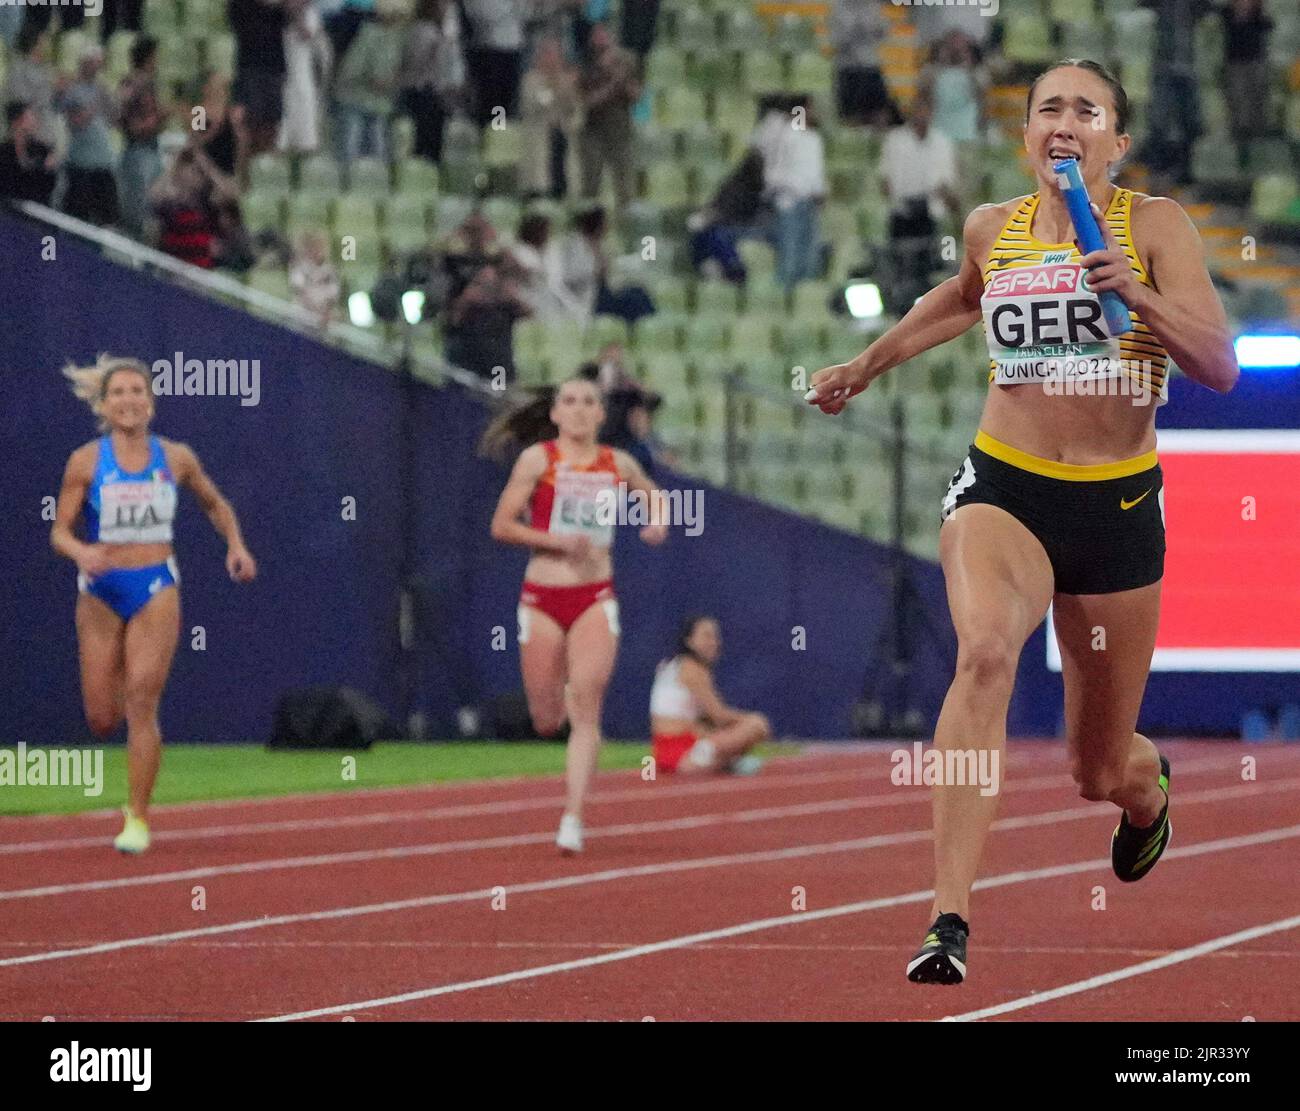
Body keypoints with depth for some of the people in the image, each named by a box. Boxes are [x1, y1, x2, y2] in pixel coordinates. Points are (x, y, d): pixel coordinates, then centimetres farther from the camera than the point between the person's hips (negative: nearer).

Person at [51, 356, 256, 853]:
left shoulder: (176, 458, 2)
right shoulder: (86, 462, -3)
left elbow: (216, 505, 20)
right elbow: (59, 531, -3)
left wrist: (236, 546, 5)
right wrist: (81, 552, -25)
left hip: (156, 588, 0)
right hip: (102, 589, 0)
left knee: (141, 704, -13)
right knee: (102, 719, 3)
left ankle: (138, 819, -7)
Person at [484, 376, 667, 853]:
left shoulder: (618, 464, 7)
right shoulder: (538, 459, -3)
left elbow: (653, 495, 27)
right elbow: (502, 525, -6)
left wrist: (657, 520, 5)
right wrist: (557, 541, -18)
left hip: (595, 598, 1)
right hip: (542, 597, -1)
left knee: (585, 711, -14)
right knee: (547, 722, 6)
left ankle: (573, 818, -17)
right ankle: (561, 696, 44)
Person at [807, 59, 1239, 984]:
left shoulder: (1154, 225, -4)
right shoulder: (993, 230, 5)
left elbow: (1220, 368, -14)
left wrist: (1142, 297, -29)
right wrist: (865, 367, 38)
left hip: (1119, 502, -1)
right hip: (1003, 489, 1)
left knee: (1102, 774, 10)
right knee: (985, 651, -33)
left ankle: (1148, 786, 53)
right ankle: (950, 920, -40)